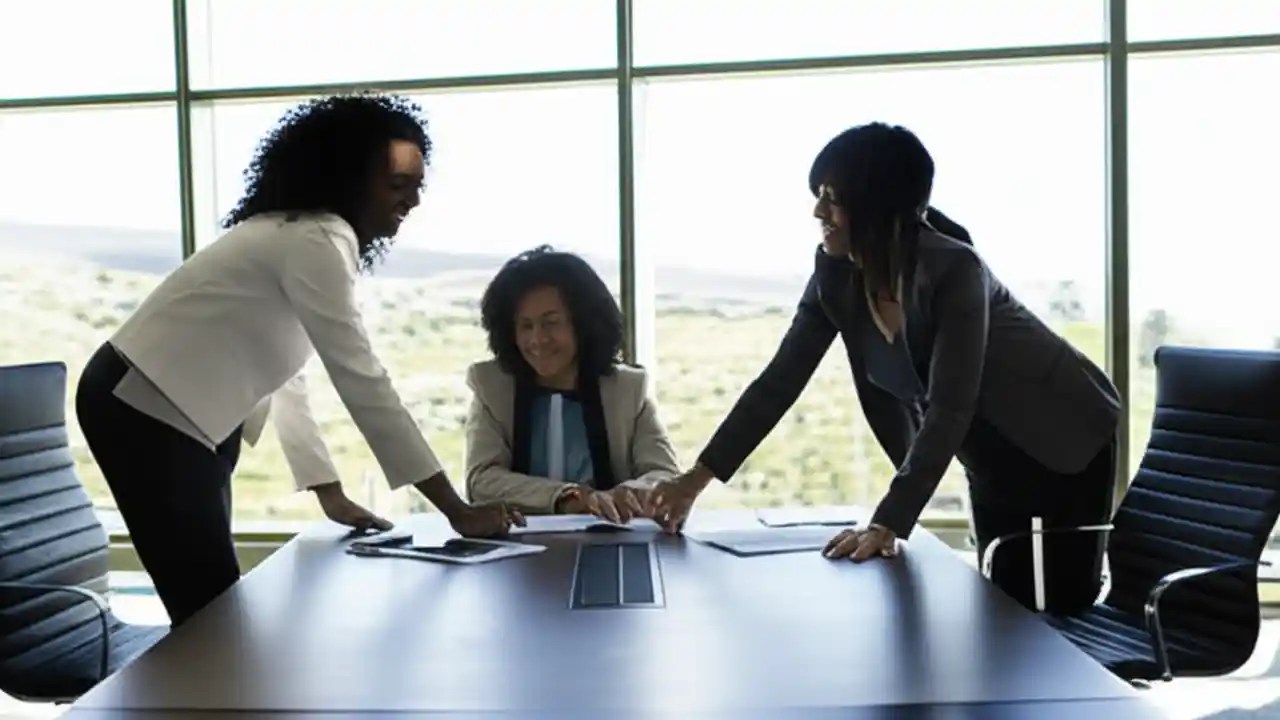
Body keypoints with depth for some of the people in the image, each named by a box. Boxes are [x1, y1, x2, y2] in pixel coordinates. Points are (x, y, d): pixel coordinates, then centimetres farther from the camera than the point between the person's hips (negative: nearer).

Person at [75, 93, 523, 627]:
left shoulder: (299, 237, 11)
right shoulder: (316, 242, -21)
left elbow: (282, 377, 10)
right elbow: (362, 381, -27)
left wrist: (332, 495, 7)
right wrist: (458, 511, -25)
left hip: (178, 412, 10)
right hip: (143, 409, -10)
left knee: (213, 603, 15)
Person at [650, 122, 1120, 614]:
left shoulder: (954, 270, -32)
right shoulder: (836, 276, -14)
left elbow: (949, 409, -36)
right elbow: (780, 380, -12)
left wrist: (889, 522, -43)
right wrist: (698, 477, -16)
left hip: (1065, 444, -5)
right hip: (992, 462, 5)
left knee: (1061, 612, 0)